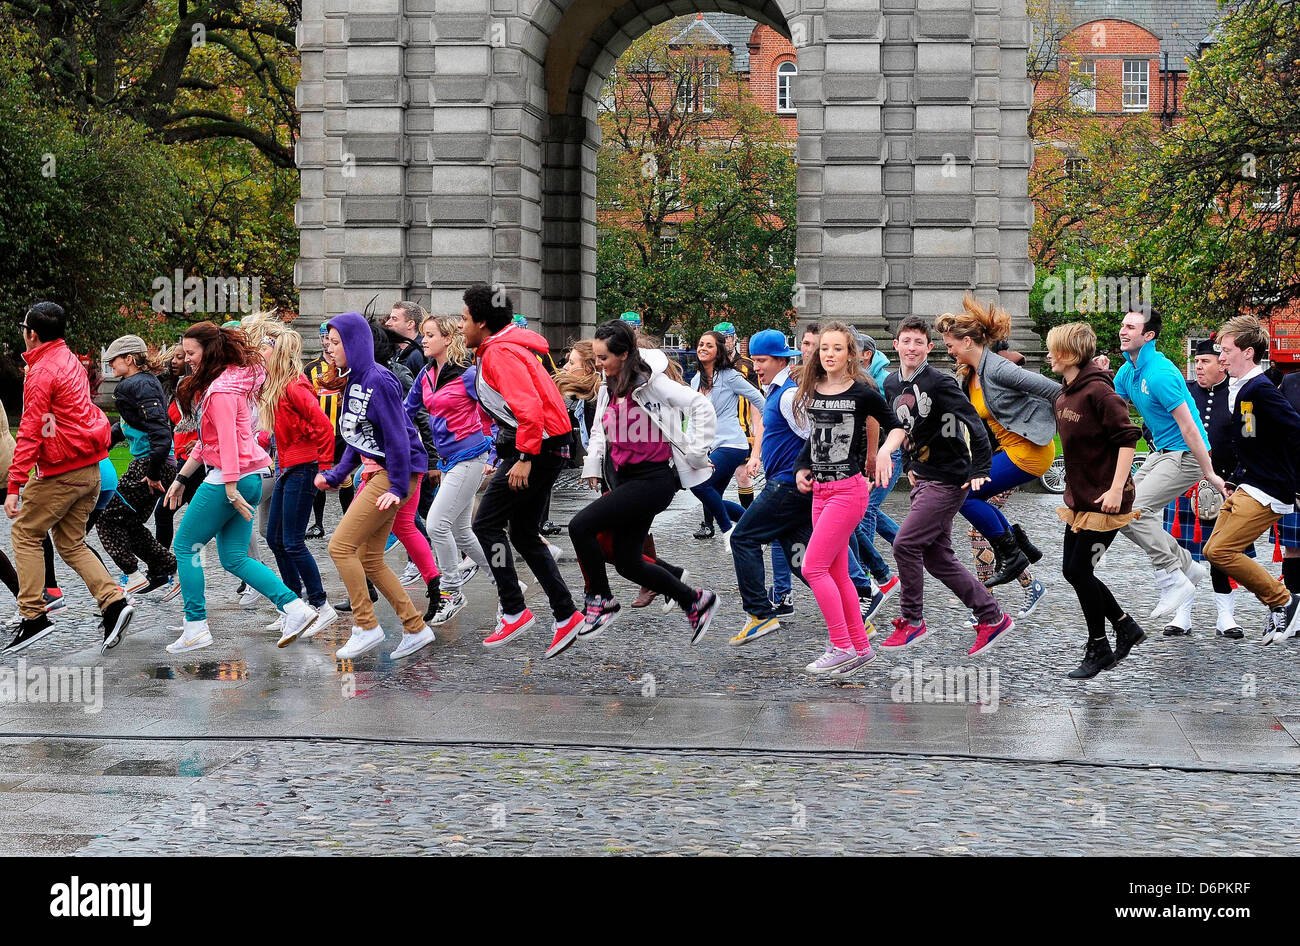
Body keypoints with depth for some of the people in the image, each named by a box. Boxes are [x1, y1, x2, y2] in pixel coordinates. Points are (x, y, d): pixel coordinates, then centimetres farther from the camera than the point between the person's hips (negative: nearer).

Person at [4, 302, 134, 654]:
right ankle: (113, 602, -3)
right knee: (71, 543, 13)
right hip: (89, 469, 8)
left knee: (25, 533, 5)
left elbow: (30, 432, -17)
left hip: (61, 472, -8)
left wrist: (15, 486, -17)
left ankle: (33, 616, 1)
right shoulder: (70, 360, 14)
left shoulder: (41, 372, -14)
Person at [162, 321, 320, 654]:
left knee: (185, 546, 3)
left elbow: (228, 441, -21)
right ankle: (295, 608, 0)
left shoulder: (221, 390, -15)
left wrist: (231, 489, -24)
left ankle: (195, 628, 5)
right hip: (249, 477, 10)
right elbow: (208, 440, 22)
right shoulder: (211, 384, 17)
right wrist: (181, 478, 23)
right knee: (234, 558, 10)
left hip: (231, 478, -10)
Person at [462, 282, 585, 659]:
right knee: (523, 534, 14)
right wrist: (507, 455, 21)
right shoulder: (501, 348, 17)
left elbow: (529, 406, -26)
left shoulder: (501, 353, -16)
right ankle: (566, 616, 15)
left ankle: (514, 611, -5)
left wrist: (525, 457, -25)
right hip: (542, 447, 10)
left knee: (486, 523, -6)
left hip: (537, 447, -10)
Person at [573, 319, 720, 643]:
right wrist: (592, 467, 13)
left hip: (654, 478, -9)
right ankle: (696, 601, 25)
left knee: (580, 527, -18)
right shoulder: (608, 388, 10)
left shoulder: (650, 382, -12)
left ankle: (600, 601, 1)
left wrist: (696, 453, -13)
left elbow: (702, 406, -15)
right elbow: (600, 431, 25)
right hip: (623, 479, 9)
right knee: (628, 563, 8)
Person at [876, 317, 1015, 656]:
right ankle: (992, 618, 16)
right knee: (937, 557, 8)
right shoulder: (892, 385, 7)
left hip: (949, 479, -9)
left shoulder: (940, 382, -17)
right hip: (924, 479, 9)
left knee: (905, 544, -11)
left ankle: (912, 621, 4)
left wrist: (980, 470, -23)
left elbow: (974, 424, -20)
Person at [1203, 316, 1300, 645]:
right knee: (1214, 550, 9)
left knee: (1221, 550, -15)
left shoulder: (1260, 390, -17)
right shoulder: (1240, 389, 13)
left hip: (1267, 493, -10)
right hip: (1246, 488, 10)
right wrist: (1233, 482, 14)